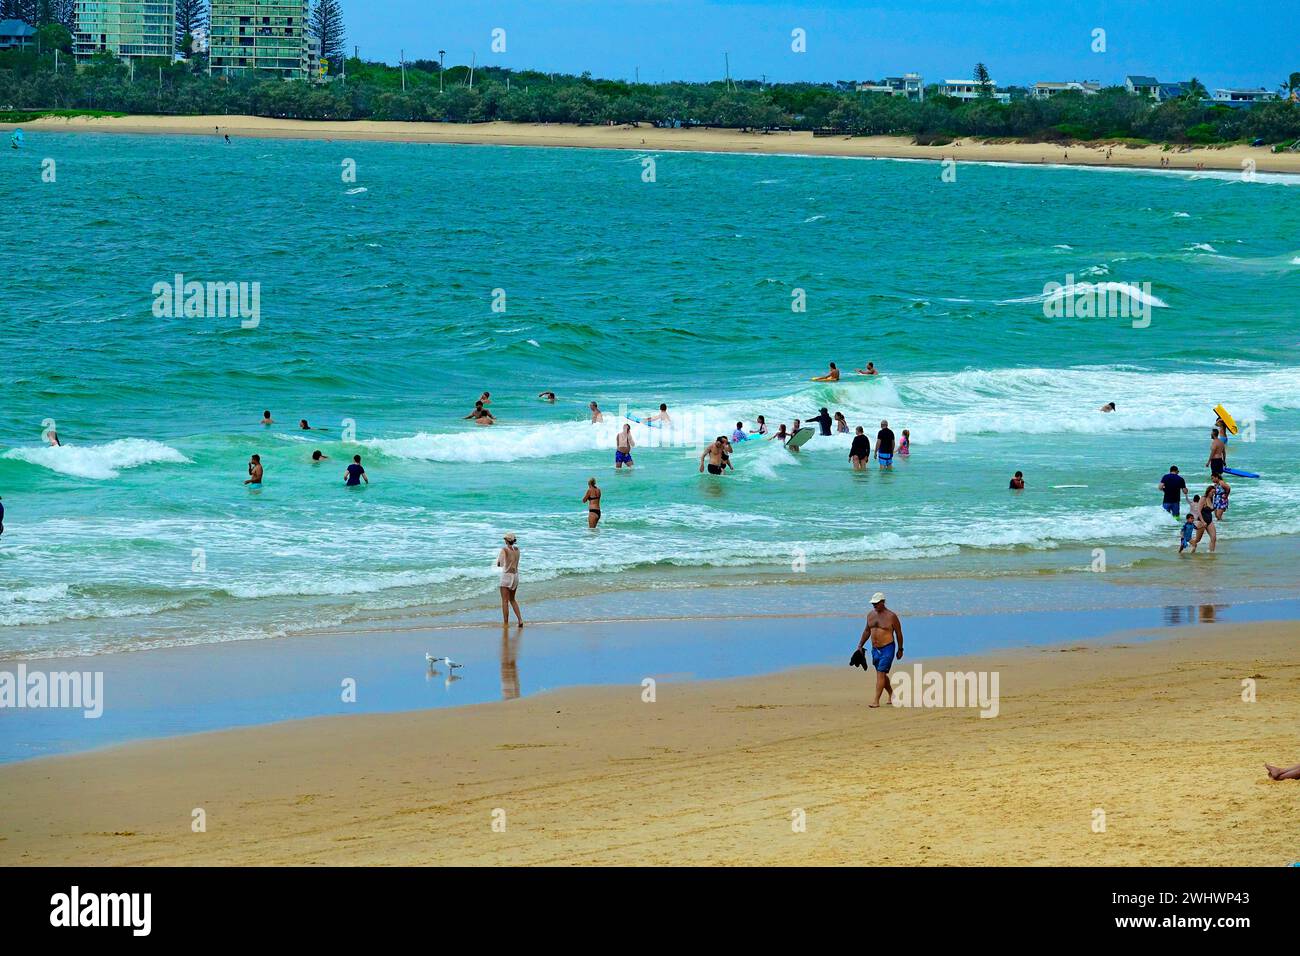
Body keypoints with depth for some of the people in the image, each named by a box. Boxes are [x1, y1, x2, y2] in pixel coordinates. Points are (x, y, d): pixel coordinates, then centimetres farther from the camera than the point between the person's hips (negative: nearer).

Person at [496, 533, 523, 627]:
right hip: (515, 575, 6)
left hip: (506, 576, -6)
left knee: (505, 601, 2)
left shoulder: (504, 550, -13)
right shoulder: (517, 550, 4)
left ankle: (506, 623, 3)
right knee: (513, 599, 19)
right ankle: (520, 620, 9)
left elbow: (499, 564, -7)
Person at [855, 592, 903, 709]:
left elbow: (899, 633, -2)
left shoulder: (891, 616, -10)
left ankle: (876, 700, -14)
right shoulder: (870, 614, 7)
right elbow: (867, 631, 19)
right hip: (875, 649, 7)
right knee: (881, 674, 15)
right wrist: (860, 646, 14)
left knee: (881, 673, -12)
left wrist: (900, 650, 2)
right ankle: (892, 695, 33)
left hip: (887, 649, -7)